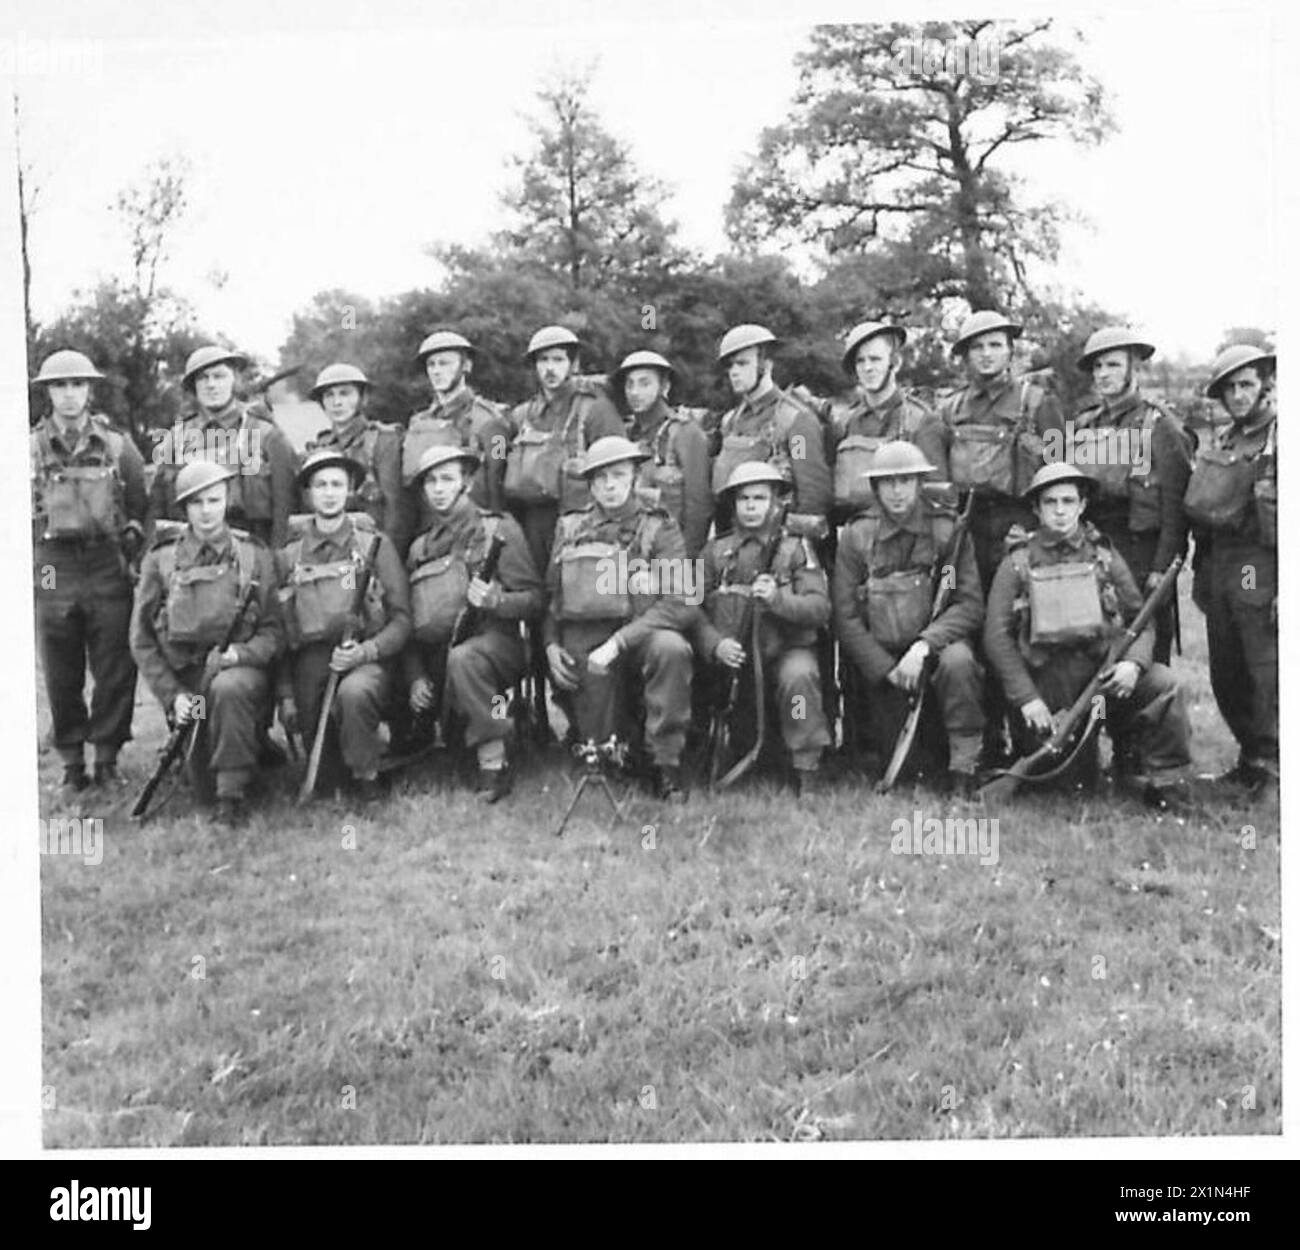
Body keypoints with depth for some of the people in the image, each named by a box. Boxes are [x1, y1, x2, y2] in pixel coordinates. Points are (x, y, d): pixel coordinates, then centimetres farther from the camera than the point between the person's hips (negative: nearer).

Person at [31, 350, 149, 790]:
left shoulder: (117, 445, 6)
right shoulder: (29, 448, 6)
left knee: (115, 668, 0)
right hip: (53, 569, 0)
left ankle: (107, 758, 12)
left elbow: (142, 506, 9)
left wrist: (132, 550, 0)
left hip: (107, 567, 0)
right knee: (61, 673, 5)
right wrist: (27, 566, 3)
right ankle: (72, 762, 16)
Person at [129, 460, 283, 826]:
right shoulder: (161, 559, 2)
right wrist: (172, 694, -6)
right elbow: (142, 639, 3)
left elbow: (274, 630, 0)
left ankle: (233, 796, -23)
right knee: (204, 784, -1)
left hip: (241, 668, -2)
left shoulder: (254, 556, 1)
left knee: (228, 689, -38)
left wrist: (239, 654, -20)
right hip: (184, 676, 2)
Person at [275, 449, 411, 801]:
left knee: (354, 692, -34)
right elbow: (280, 631, 11)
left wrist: (365, 651, -18)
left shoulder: (374, 544, 3)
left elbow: (402, 618, -1)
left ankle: (366, 775, -12)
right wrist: (285, 694, 3)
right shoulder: (289, 556, 10)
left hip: (367, 658, -3)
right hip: (310, 661, 3)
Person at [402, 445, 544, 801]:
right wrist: (415, 678, 2)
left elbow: (534, 600, -2)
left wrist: (496, 601, -23)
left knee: (463, 658, -37)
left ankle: (493, 763, -30)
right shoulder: (420, 548, 17)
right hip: (435, 662, 6)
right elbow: (408, 623, 16)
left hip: (493, 644, -5)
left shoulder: (499, 529, 3)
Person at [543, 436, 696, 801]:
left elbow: (681, 604, -14)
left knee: (671, 648, -35)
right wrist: (551, 645, -2)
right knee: (596, 738, -1)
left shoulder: (659, 529, -2)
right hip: (581, 645, 3)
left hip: (639, 633, -2)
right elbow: (549, 596, 16)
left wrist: (618, 642, -22)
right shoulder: (569, 528, 10)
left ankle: (666, 762, -21)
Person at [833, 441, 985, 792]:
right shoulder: (855, 536, -1)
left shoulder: (947, 530, -3)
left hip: (935, 644, 0)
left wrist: (923, 646, -24)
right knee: (888, 762, -9)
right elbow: (845, 616, -4)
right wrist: (887, 668, -14)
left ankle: (964, 771, -22)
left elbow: (970, 605, -10)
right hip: (878, 659, 1)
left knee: (957, 659, -35)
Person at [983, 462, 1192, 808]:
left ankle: (1161, 779, -8)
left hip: (1103, 674, 1)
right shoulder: (1018, 562, 0)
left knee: (1162, 683, -24)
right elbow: (996, 634, -5)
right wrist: (1026, 698, -13)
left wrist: (1134, 662, -15)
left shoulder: (1104, 556, 7)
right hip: (1044, 685, -1)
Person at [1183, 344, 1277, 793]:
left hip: (1261, 566, -7)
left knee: (1267, 669, -5)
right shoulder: (1217, 444, 16)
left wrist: (1285, 586, -19)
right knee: (1225, 675, 12)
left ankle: (1268, 765, 6)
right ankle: (1251, 756, 25)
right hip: (1219, 565, 7)